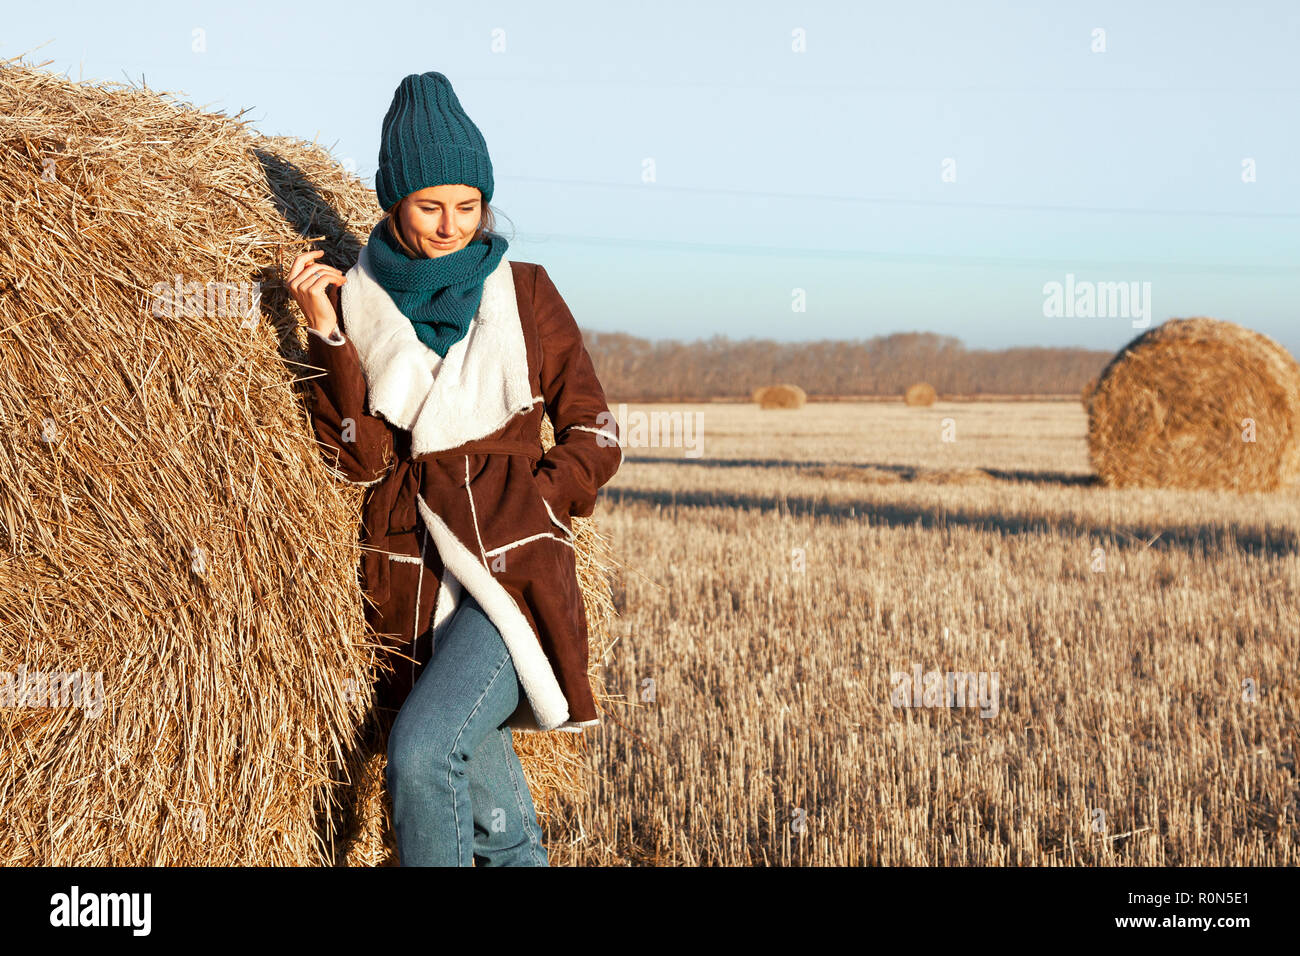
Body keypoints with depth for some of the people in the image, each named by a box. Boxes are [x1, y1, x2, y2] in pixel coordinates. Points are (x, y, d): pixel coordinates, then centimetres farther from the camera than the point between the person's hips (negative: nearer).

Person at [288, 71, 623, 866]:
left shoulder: (525, 294, 3)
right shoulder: (360, 301, 5)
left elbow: (596, 438, 7)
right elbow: (359, 458, -6)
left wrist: (529, 505, -7)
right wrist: (327, 330, -12)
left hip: (515, 575, -3)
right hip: (413, 589, 3)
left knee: (422, 750, -23)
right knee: (496, 822, 7)